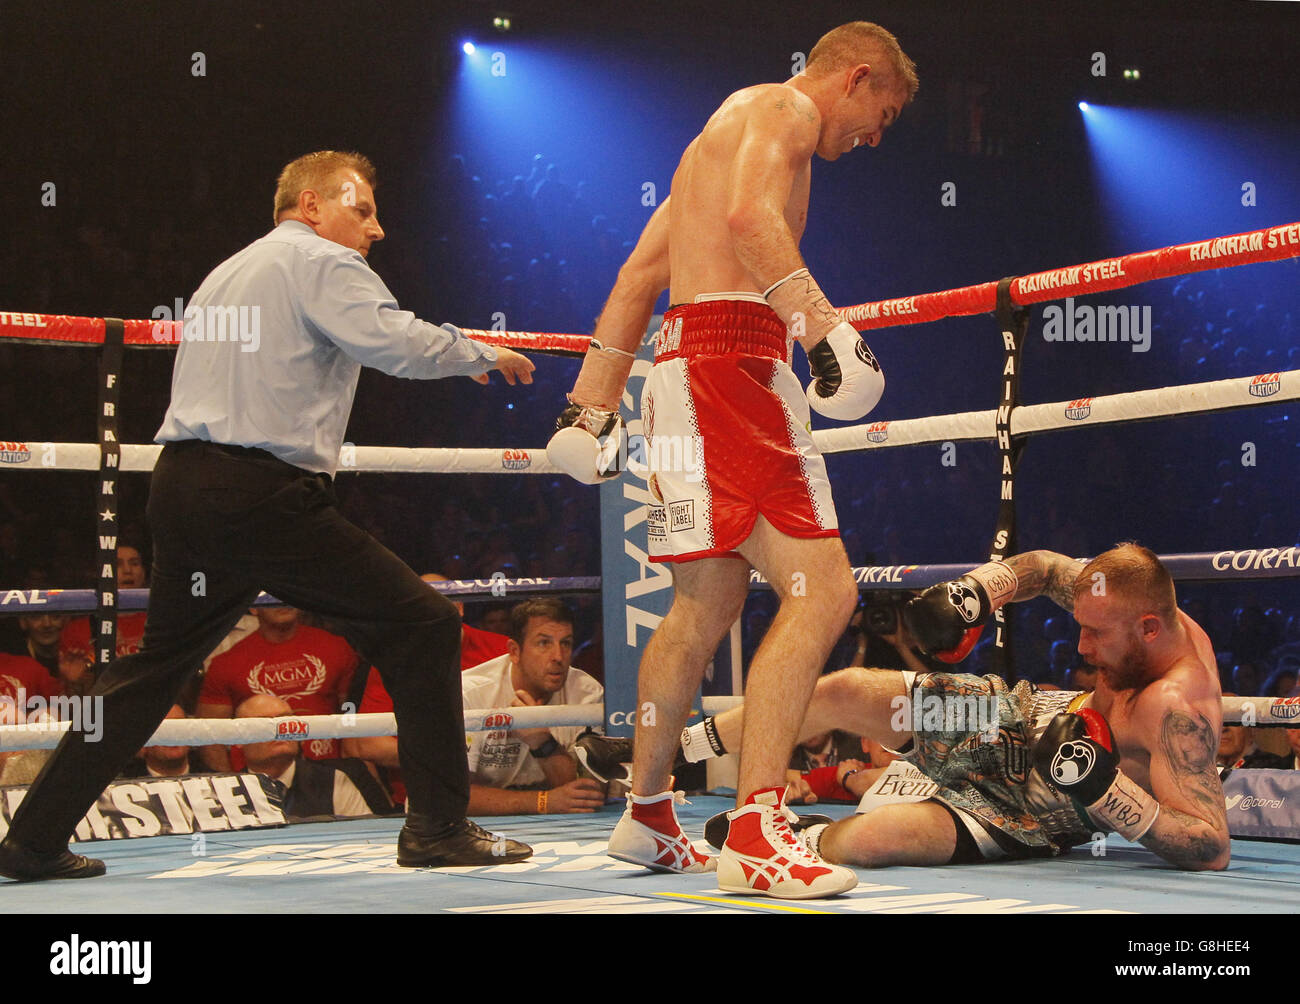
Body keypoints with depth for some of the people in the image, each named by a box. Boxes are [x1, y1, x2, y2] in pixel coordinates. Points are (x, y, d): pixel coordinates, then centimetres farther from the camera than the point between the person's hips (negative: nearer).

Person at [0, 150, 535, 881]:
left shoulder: (225, 273, 25)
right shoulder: (321, 263, -1)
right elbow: (402, 345, -14)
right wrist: (483, 355, 2)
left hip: (181, 488, 9)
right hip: (265, 494, -8)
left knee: (157, 664, 18)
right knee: (422, 626, 0)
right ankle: (439, 827, 0)